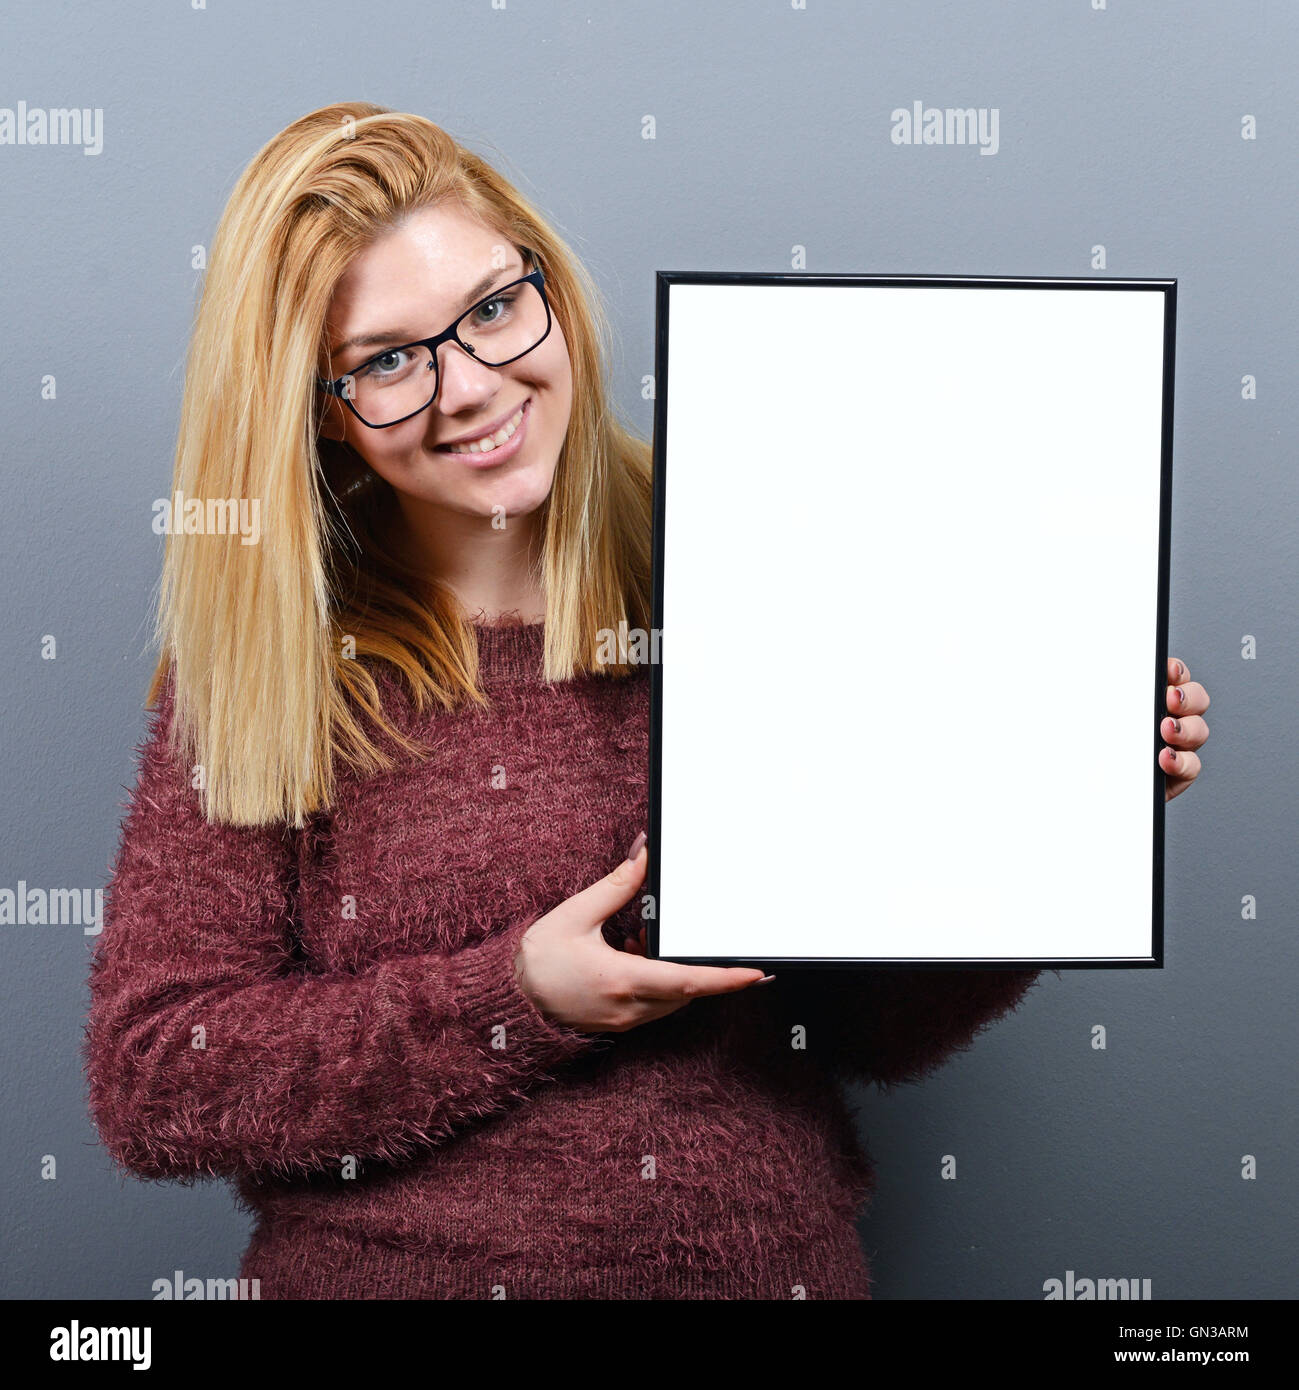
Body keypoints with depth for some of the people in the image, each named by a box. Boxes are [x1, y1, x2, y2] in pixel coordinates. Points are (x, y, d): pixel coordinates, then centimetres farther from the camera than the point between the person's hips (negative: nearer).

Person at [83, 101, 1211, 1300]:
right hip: (398, 1266, -1)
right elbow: (147, 1082, -7)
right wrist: (518, 1000, -14)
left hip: (777, 1261, 2)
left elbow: (875, 1028, 3)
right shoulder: (265, 665, -4)